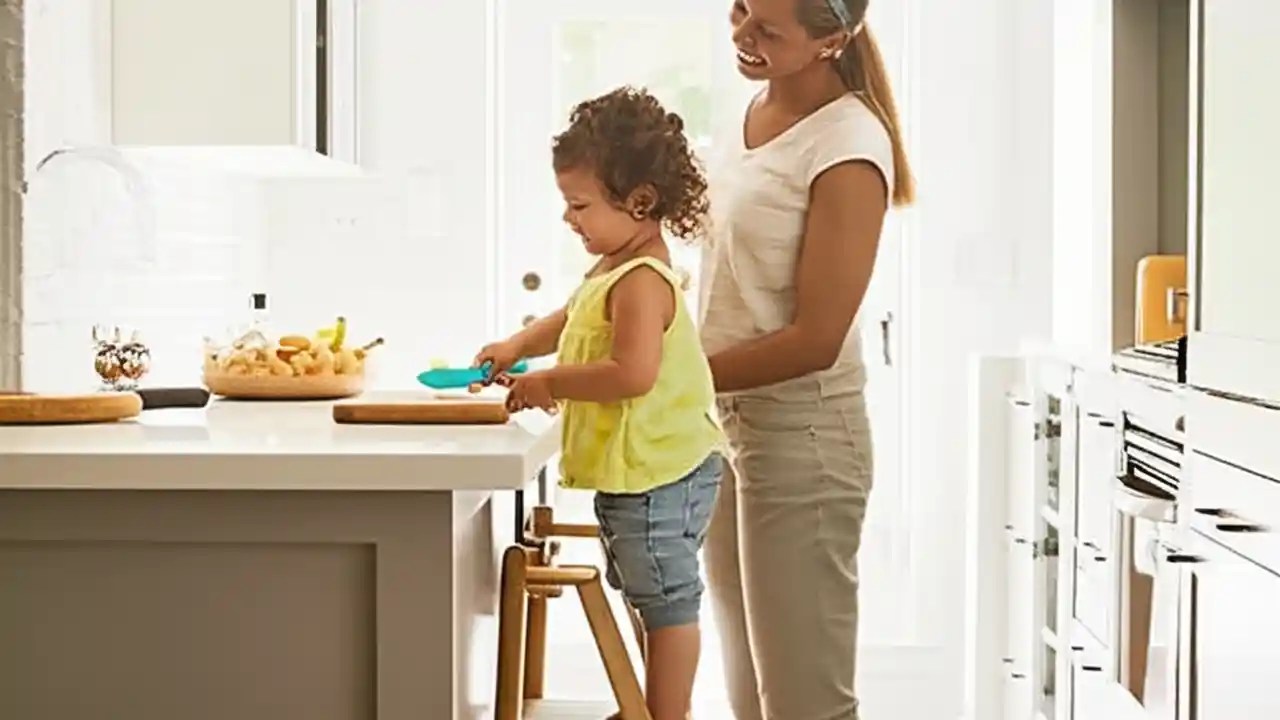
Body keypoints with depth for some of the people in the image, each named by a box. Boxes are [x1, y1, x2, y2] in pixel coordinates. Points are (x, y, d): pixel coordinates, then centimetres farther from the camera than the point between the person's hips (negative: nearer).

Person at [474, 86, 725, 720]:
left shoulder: (640, 281, -23)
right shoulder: (612, 269, 9)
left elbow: (632, 372, -34)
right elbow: (573, 319, 27)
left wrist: (551, 382, -23)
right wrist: (519, 345, 10)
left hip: (657, 475, -11)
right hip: (637, 471, 11)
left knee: (666, 600, 0)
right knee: (650, 599, 21)